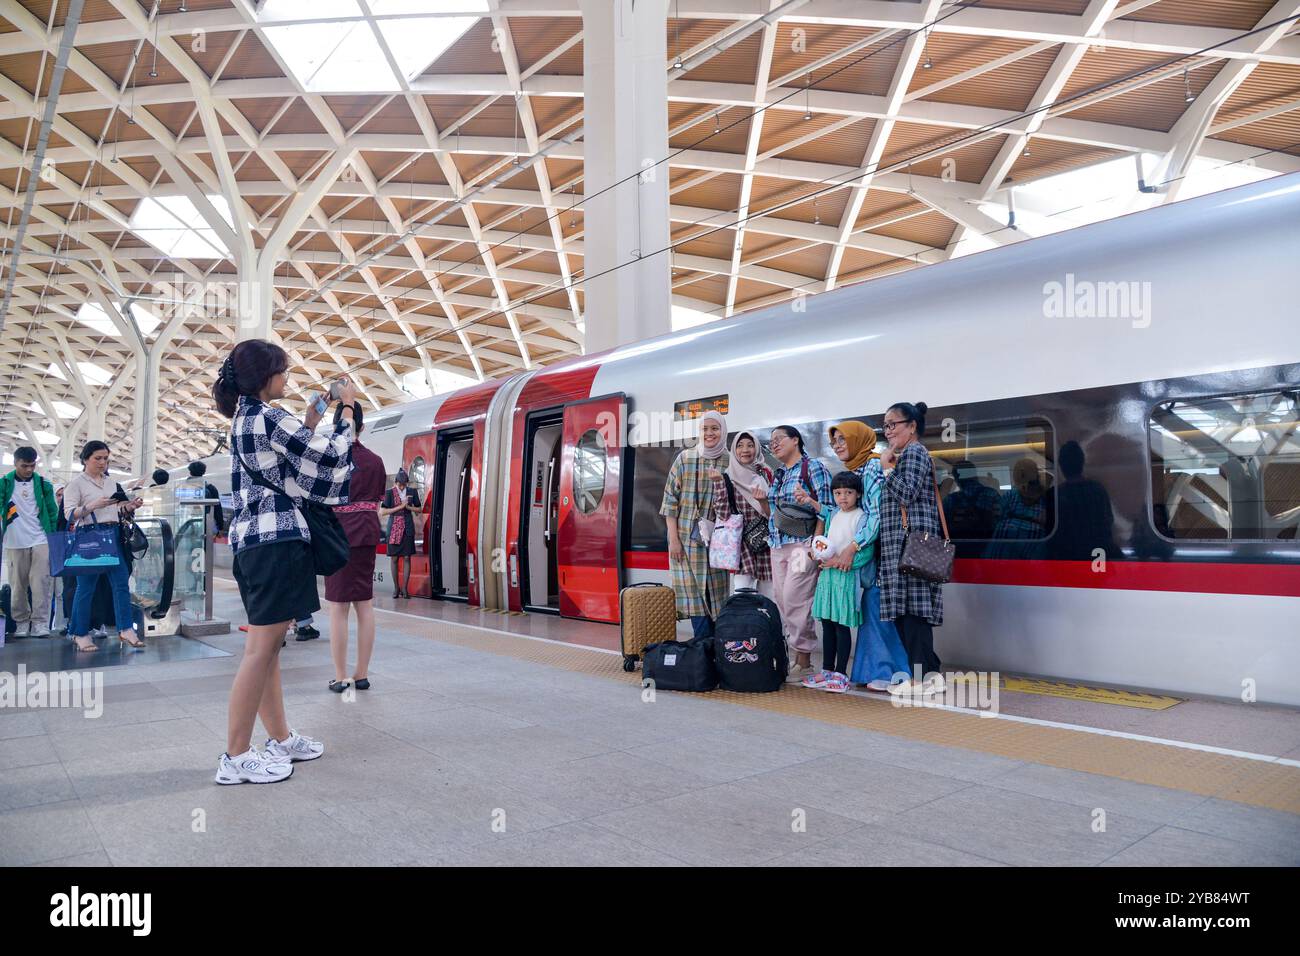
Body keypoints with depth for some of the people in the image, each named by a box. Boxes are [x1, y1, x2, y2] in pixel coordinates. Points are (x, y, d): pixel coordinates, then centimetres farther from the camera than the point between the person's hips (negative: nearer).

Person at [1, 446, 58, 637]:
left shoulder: (43, 484, 4)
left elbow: (52, 512, 5)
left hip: (40, 541, -1)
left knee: (40, 583, -7)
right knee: (17, 585, 6)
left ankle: (40, 623, -6)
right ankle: (21, 622, 15)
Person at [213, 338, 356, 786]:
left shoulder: (244, 418, 18)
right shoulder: (268, 417, -11)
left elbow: (291, 464, 24)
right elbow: (331, 456, -10)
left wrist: (310, 425, 19)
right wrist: (347, 408, 2)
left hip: (252, 539, 11)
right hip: (276, 539, -11)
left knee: (267, 646, 14)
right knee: (261, 649, -7)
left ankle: (280, 738, 24)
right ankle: (236, 757, -2)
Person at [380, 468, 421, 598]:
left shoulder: (412, 492, 6)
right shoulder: (389, 493, -1)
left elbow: (419, 509, 14)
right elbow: (383, 512, -5)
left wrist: (408, 507, -5)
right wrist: (400, 507, -10)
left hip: (408, 527, 1)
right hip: (394, 527, -1)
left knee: (406, 557, -2)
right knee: (394, 558, 1)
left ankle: (405, 588, 2)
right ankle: (396, 587, 10)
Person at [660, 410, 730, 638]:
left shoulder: (729, 462, 3)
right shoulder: (685, 458, 0)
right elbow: (671, 499, -1)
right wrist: (673, 539, -7)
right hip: (689, 537, -1)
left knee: (717, 595, 3)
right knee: (696, 594, -2)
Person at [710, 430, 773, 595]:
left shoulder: (765, 474, 8)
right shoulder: (727, 477, 2)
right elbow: (723, 514, -7)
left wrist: (763, 501, -12)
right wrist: (719, 482, -14)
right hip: (740, 540, -2)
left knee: (767, 597, 2)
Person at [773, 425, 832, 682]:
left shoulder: (813, 467, -1)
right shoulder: (778, 475, 20)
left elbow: (828, 508, -6)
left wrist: (808, 501, -23)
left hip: (803, 542, -8)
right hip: (778, 545, 8)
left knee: (794, 600, -11)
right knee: (782, 601, 4)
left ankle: (804, 662, -2)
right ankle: (798, 657, 12)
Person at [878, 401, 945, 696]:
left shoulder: (914, 452, -6)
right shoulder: (908, 454, 24)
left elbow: (906, 495, -18)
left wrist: (886, 467, -8)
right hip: (902, 542, 10)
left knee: (912, 608, -9)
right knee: (907, 610, 8)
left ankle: (924, 676, -6)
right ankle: (927, 670, 12)